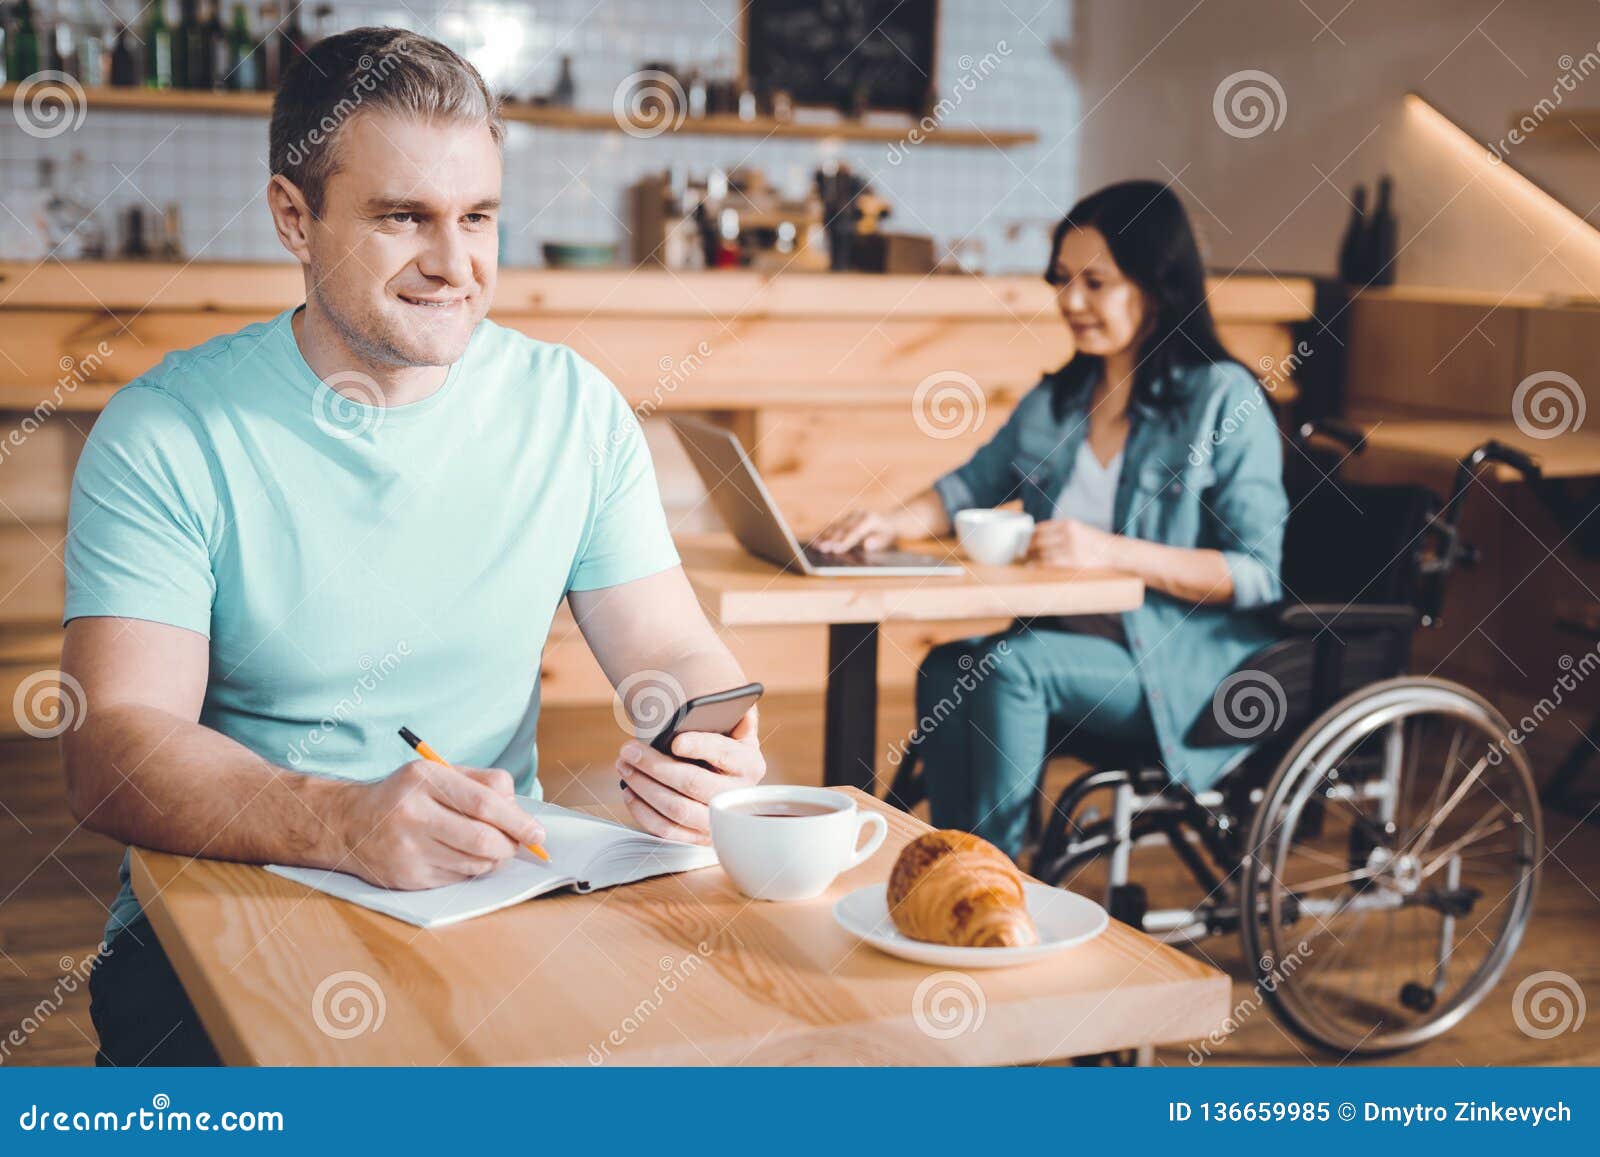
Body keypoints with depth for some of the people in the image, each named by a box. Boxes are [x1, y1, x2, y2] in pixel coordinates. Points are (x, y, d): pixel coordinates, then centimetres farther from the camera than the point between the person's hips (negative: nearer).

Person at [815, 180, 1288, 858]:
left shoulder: (1224, 400, -7)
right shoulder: (1056, 401, 14)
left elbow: (1257, 573, -13)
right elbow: (972, 486, 22)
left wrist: (1112, 552, -23)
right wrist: (894, 523, -1)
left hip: (1190, 669, -6)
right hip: (1070, 645, 6)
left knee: (1010, 666, -29)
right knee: (946, 668, -22)